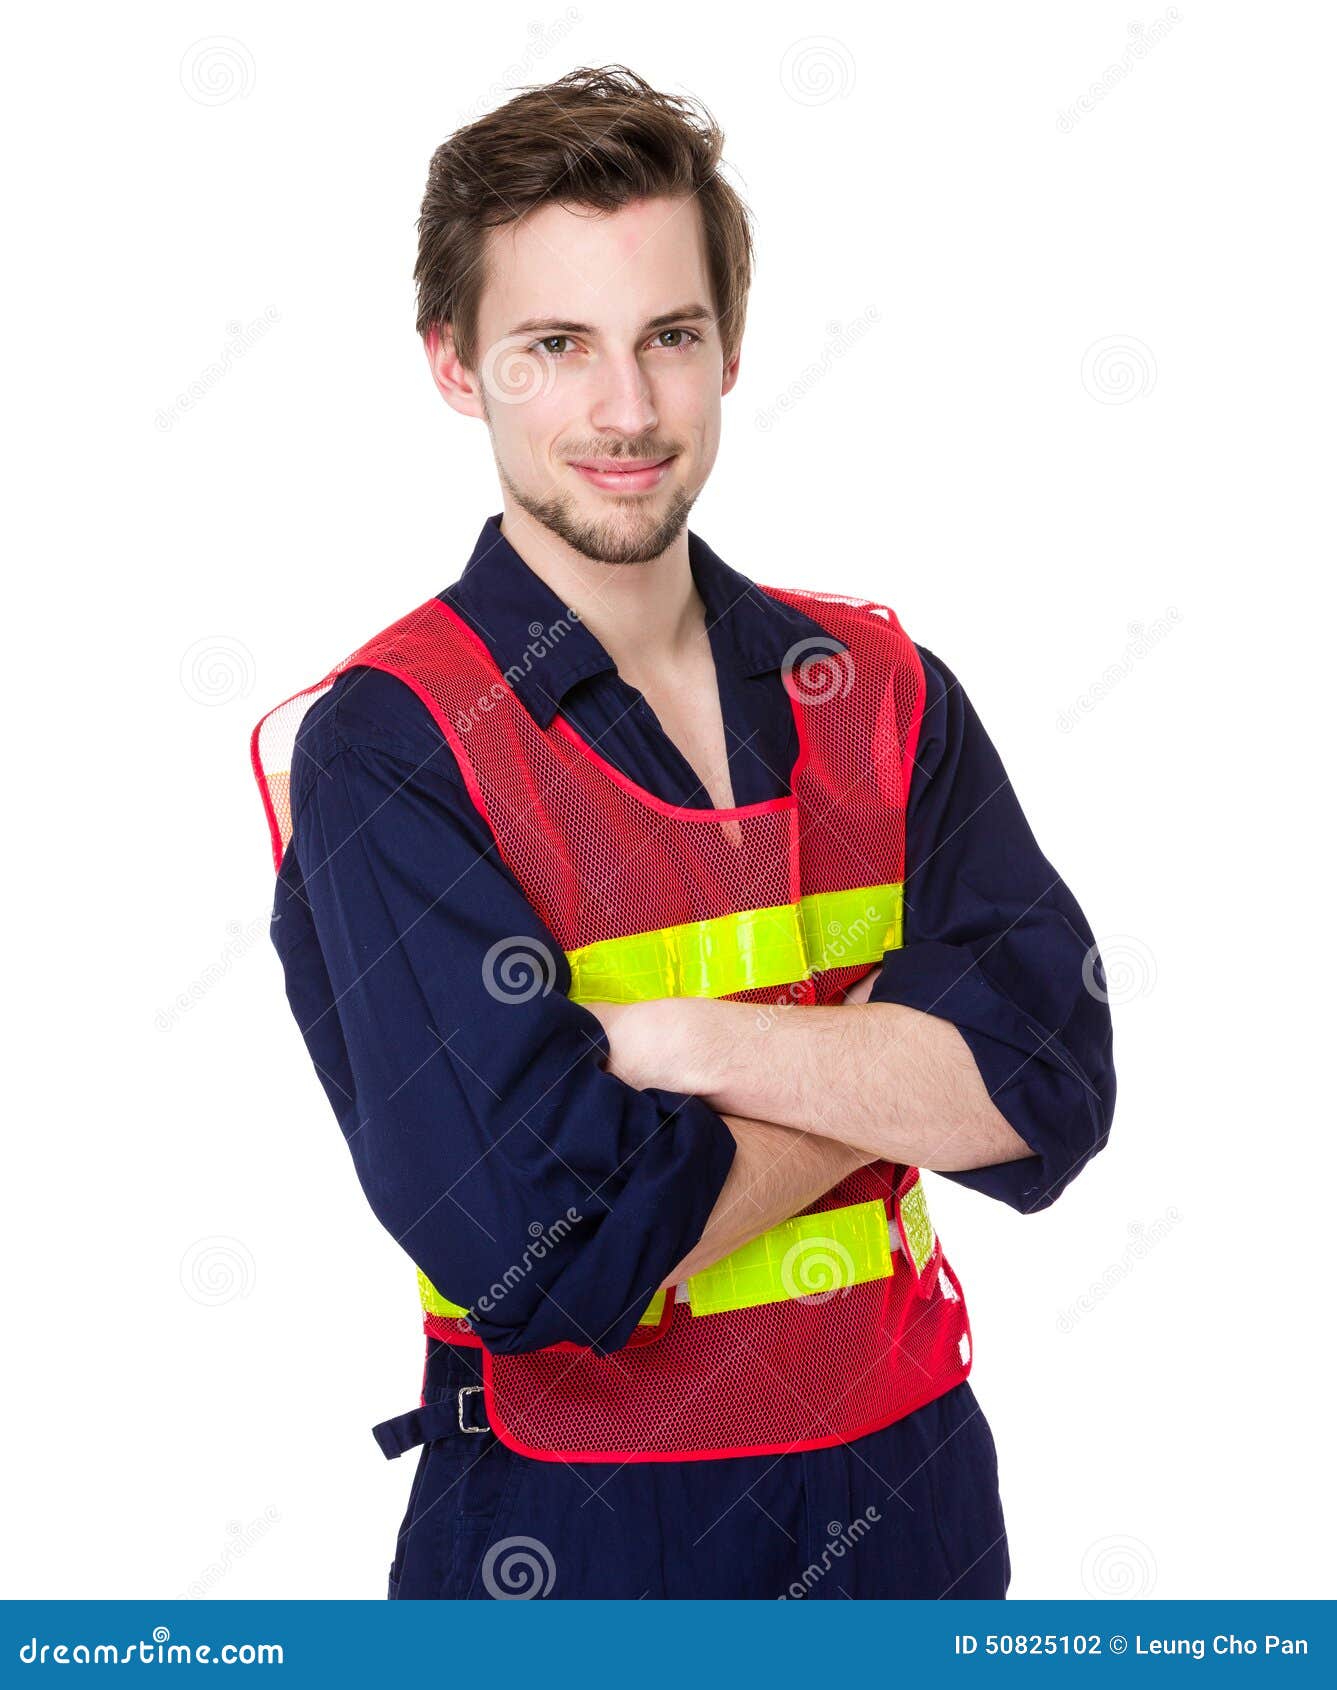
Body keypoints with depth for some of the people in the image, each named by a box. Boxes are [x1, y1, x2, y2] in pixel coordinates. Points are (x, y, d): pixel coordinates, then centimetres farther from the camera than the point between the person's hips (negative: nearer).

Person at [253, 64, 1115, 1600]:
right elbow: (540, 1251, -24)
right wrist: (893, 1070, -13)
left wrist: (676, 1040, -23)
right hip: (575, 1543, -4)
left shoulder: (877, 686, -1)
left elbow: (1051, 1084, -12)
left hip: (913, 1496, 4)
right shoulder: (381, 750, -16)